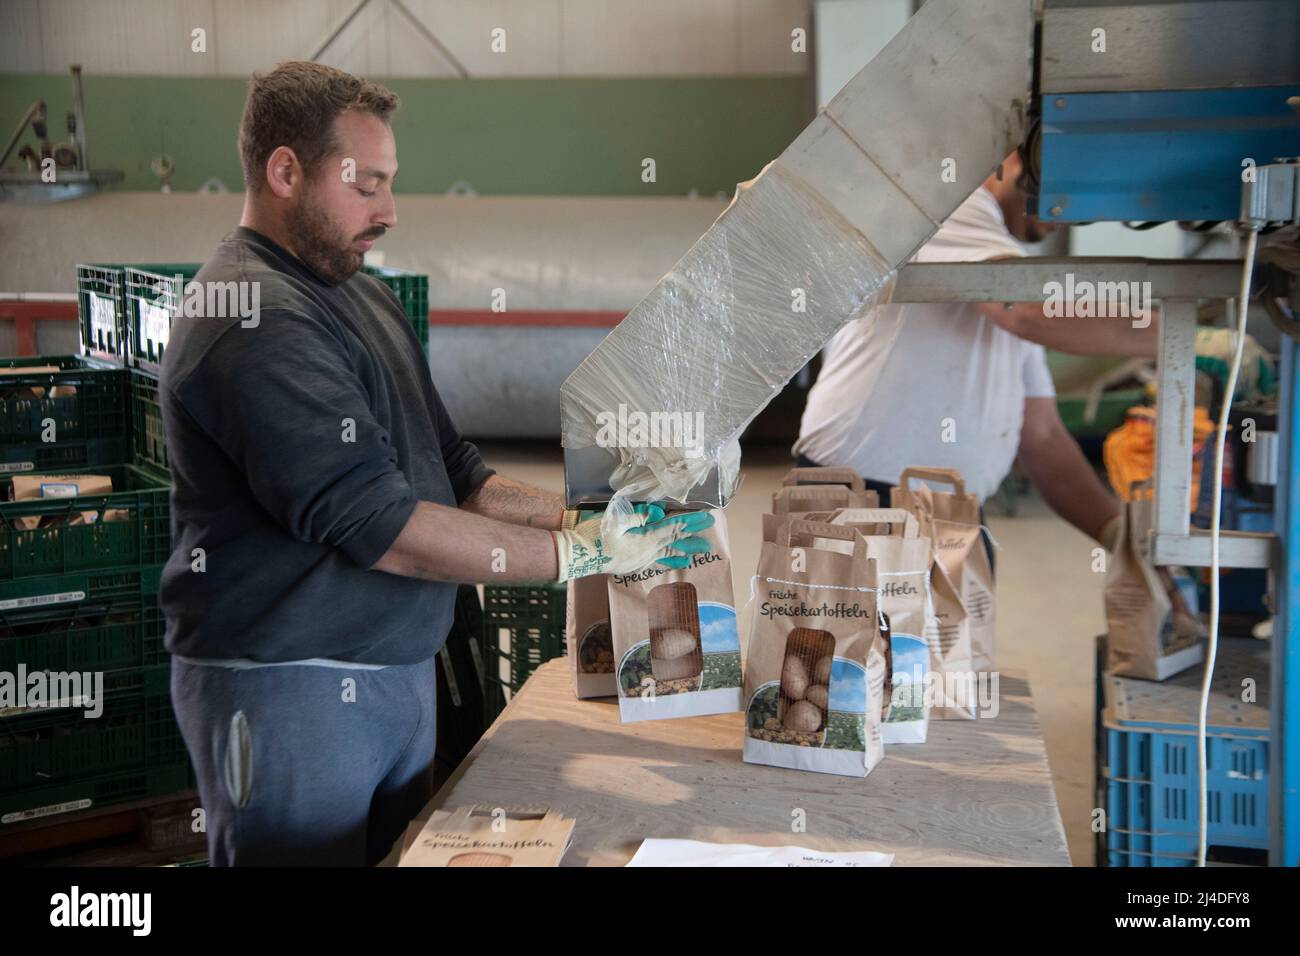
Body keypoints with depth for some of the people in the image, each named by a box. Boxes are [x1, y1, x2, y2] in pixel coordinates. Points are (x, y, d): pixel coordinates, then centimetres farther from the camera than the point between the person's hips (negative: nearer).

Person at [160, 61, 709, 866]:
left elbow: (449, 468, 14)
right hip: (288, 685, -9)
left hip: (395, 671, 9)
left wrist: (576, 514, -2)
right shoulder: (256, 318, -19)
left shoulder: (364, 298, 13)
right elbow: (378, 526, -24)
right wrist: (581, 554, -20)